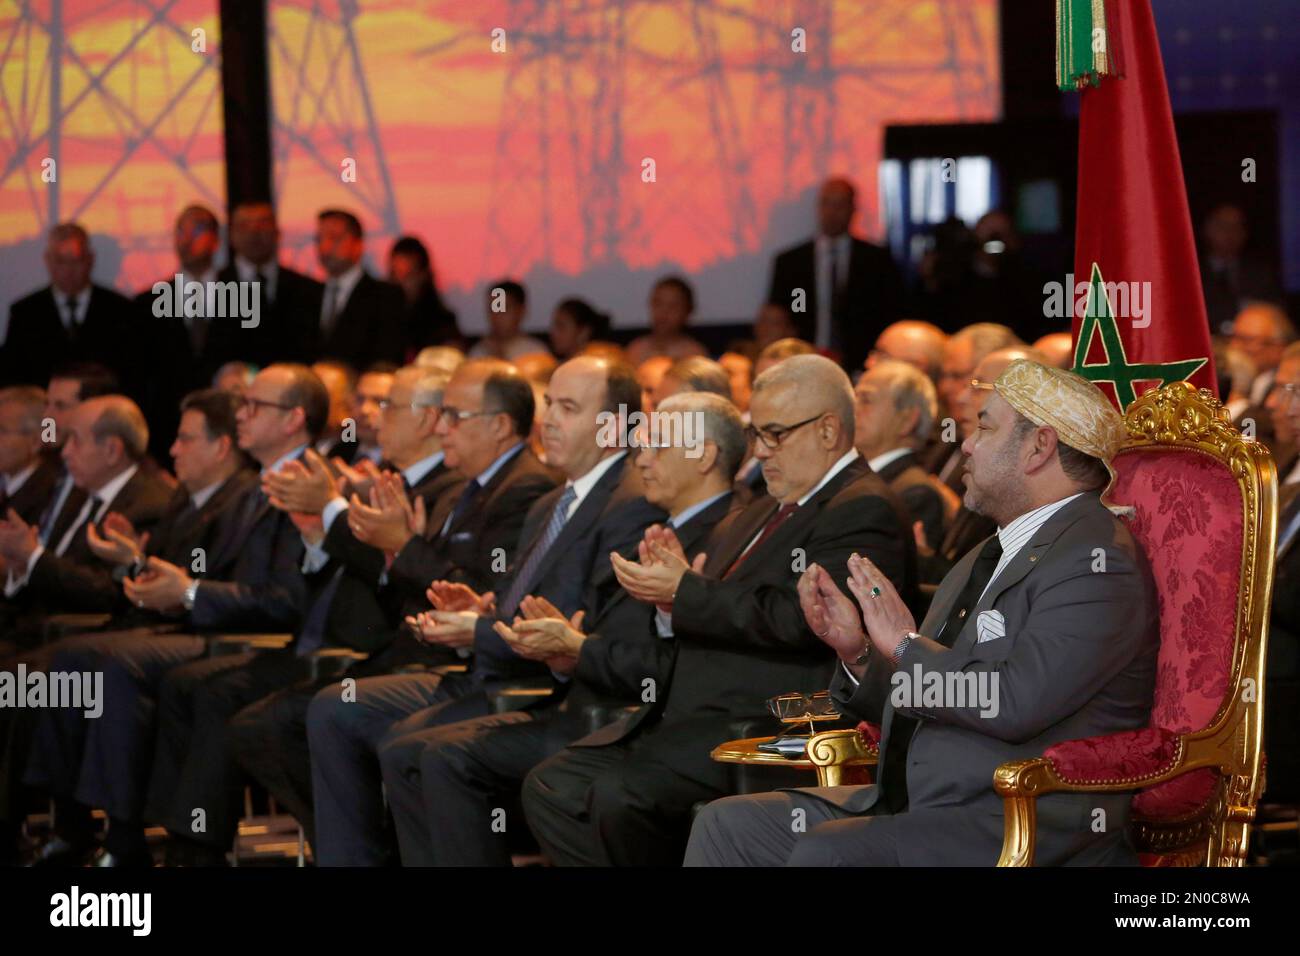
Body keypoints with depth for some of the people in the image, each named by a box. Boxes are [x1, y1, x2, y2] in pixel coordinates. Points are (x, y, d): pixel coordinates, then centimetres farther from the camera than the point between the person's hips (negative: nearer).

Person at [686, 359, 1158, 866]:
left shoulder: (1096, 561, -12)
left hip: (1029, 833, -10)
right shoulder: (987, 559, 20)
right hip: (915, 806, 10)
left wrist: (906, 644, -10)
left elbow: (1016, 702, -25)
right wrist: (857, 652, 3)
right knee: (728, 825, -1)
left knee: (824, 854, -29)